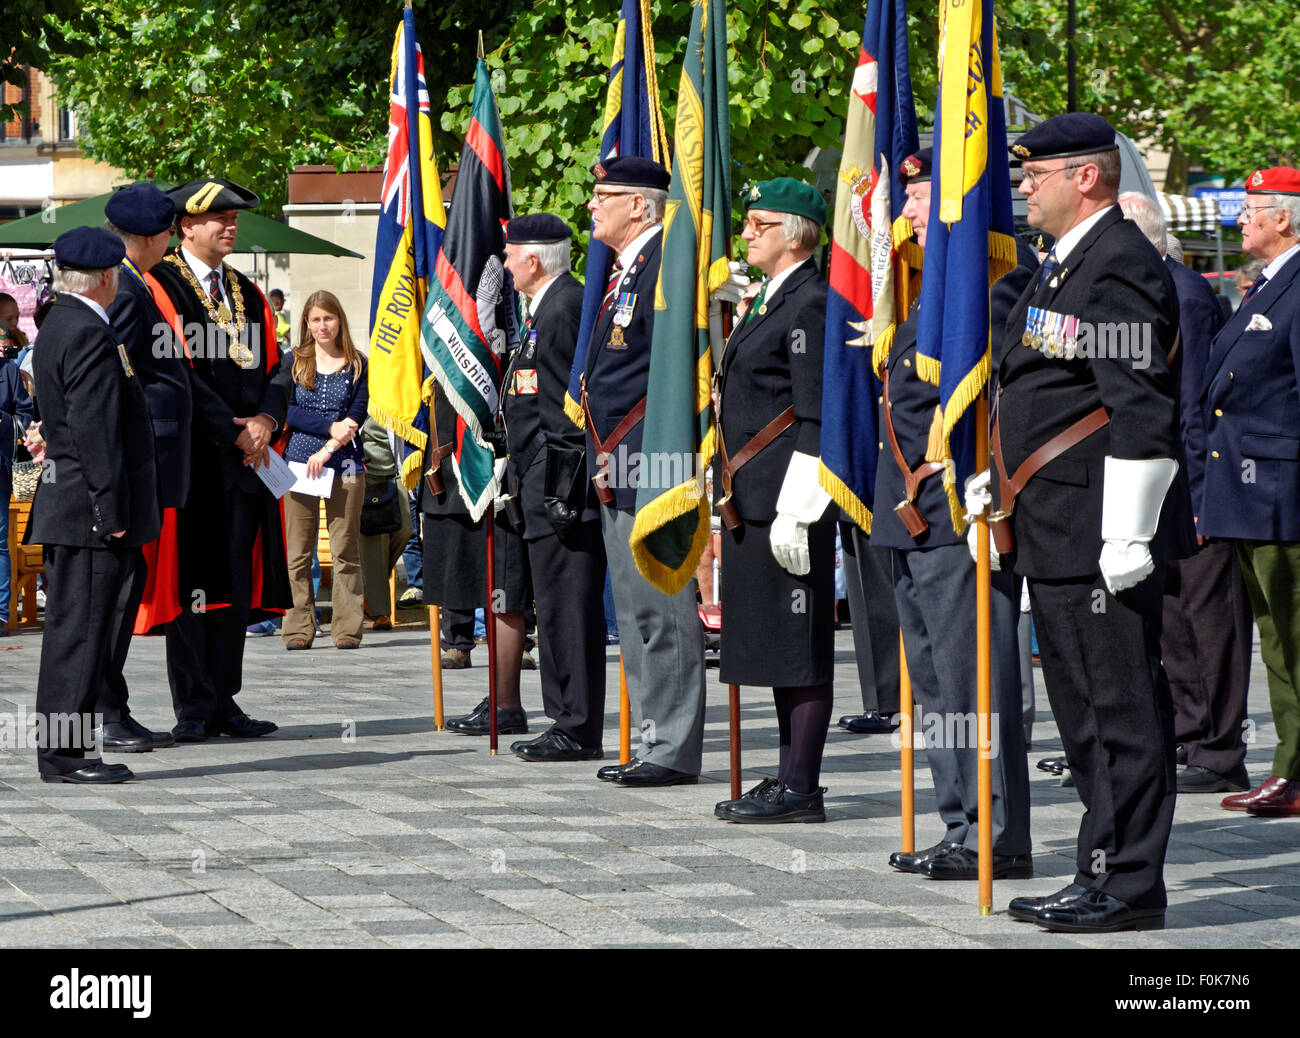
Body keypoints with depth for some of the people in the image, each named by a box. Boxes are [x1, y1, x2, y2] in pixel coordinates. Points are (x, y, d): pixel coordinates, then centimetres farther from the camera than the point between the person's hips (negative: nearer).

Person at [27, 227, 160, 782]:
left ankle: (63, 749, 16)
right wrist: (111, 511, -20)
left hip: (67, 509, 10)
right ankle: (65, 754, -5)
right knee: (80, 628, -7)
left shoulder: (60, 328, 17)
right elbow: (95, 430, -21)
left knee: (75, 630, 12)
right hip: (89, 513, -10)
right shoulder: (90, 334, -16)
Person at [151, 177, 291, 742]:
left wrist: (265, 420, -5)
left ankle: (223, 702, 13)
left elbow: (275, 368, 15)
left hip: (245, 460, 6)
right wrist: (228, 430, -13)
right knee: (193, 582, -6)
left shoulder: (249, 294, 19)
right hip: (192, 457, -6)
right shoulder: (161, 286, -3)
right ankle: (194, 708, -2)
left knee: (236, 582, 7)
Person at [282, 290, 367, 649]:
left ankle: (347, 629, 3)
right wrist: (331, 427, -13)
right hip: (298, 461, 0)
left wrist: (327, 449, -12)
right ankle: (298, 628, 4)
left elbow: (357, 415, 0)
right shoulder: (293, 362, 9)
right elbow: (287, 410, -1)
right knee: (298, 551, -1)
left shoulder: (357, 365, 9)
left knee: (346, 549, -1)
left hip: (344, 465, 0)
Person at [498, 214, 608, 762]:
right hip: (547, 487, 11)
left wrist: (561, 486, -20)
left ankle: (578, 731, -8)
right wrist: (525, 480, 22)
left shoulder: (567, 307, -13)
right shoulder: (547, 307, 20)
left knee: (567, 607, -9)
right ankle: (569, 722, 18)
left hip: (561, 484, -11)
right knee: (557, 607, 13)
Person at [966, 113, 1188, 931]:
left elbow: (1142, 413, -20)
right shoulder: (1065, 265, 18)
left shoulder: (1120, 266, -14)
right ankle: (1103, 873, 20)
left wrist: (1126, 535, -22)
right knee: (1085, 711, 14)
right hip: (1058, 538, 11)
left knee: (1121, 710, -5)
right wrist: (998, 482, 20)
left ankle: (1131, 887, -2)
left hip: (1102, 538, -11)